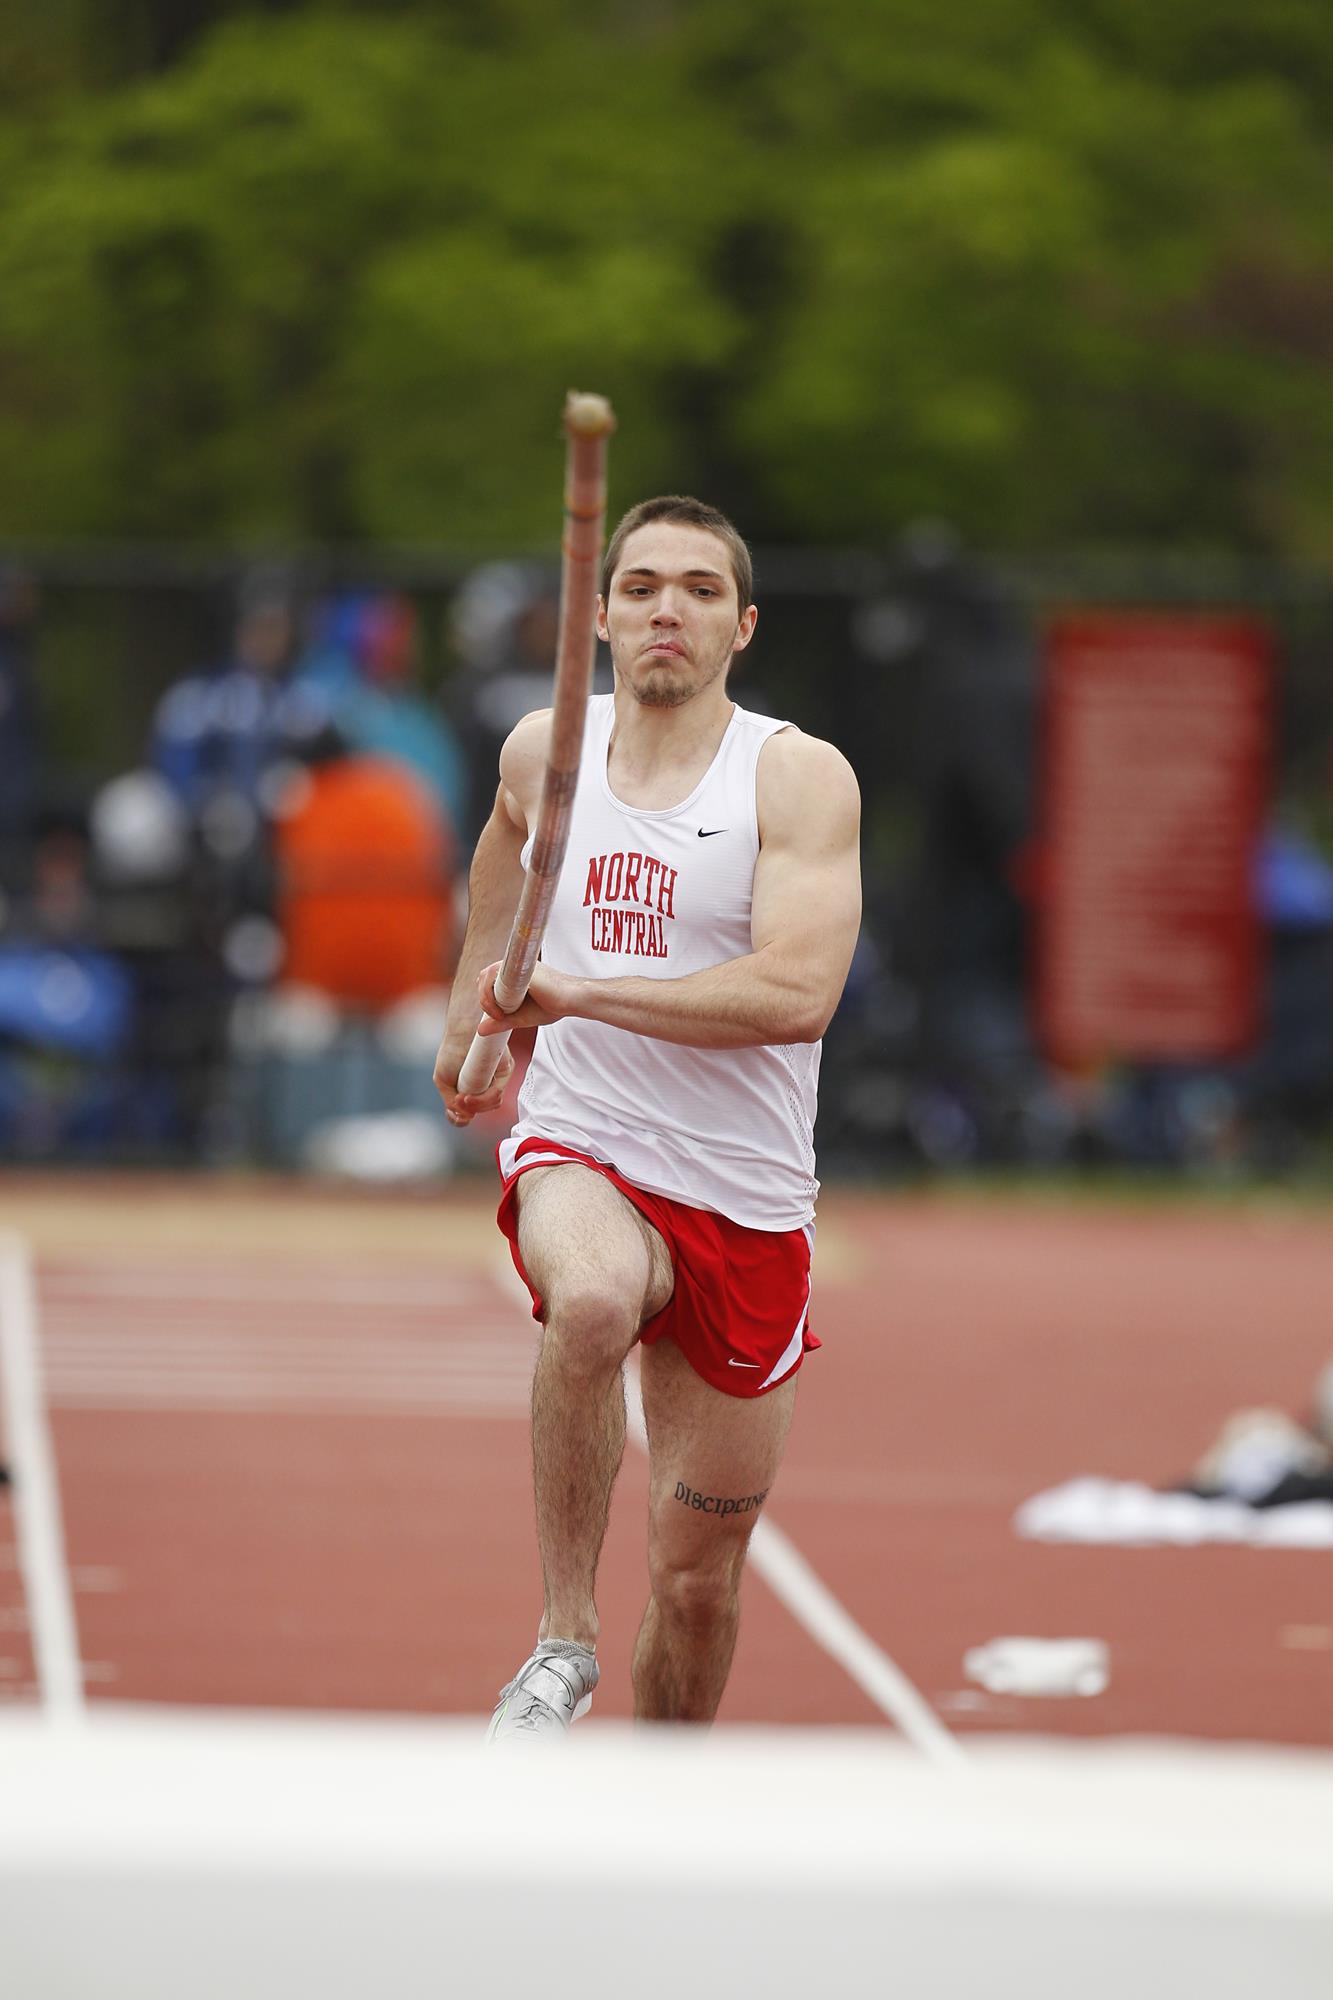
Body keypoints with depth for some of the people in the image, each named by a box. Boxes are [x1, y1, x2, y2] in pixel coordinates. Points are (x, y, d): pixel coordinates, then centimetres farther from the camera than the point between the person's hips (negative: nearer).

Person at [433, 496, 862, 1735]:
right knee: (592, 1299, -38)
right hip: (580, 1156, 1)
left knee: (698, 1576, 7)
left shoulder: (801, 777, -9)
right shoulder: (543, 751, 4)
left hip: (745, 1202, 0)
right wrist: (472, 1011, 36)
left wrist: (577, 990, -26)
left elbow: (797, 992, -23)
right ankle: (563, 1640, -29)